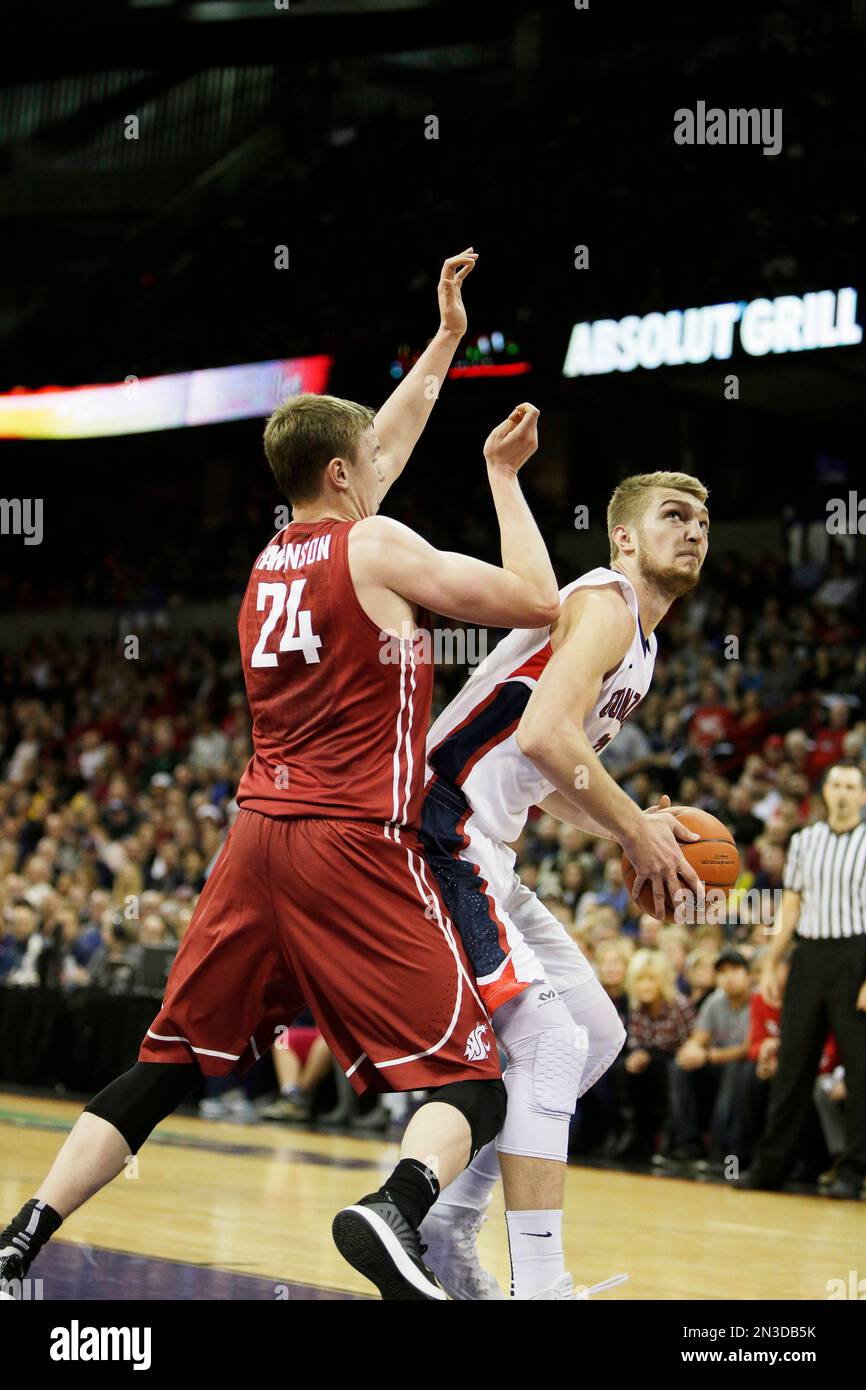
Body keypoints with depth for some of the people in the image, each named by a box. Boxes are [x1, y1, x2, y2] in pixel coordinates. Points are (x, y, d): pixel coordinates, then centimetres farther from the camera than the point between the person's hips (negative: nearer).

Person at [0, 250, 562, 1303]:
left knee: (164, 1070, 14)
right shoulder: (375, 547, -3)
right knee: (471, 1083, -6)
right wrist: (502, 475, 10)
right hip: (354, 848, -7)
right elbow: (537, 601, -1)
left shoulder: (274, 555, 18)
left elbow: (379, 447, 33)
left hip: (257, 839, 7)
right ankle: (396, 1210, -36)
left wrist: (445, 340, 41)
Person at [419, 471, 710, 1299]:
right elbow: (543, 736, -27)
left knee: (597, 1035, 14)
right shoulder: (607, 605, -11)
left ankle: (445, 1231, 17)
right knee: (552, 1042, -18)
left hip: (483, 856, 11)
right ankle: (538, 1282, -21)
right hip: (441, 836, -11)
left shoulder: (638, 640, 21)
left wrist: (632, 831, 12)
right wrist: (636, 833, -16)